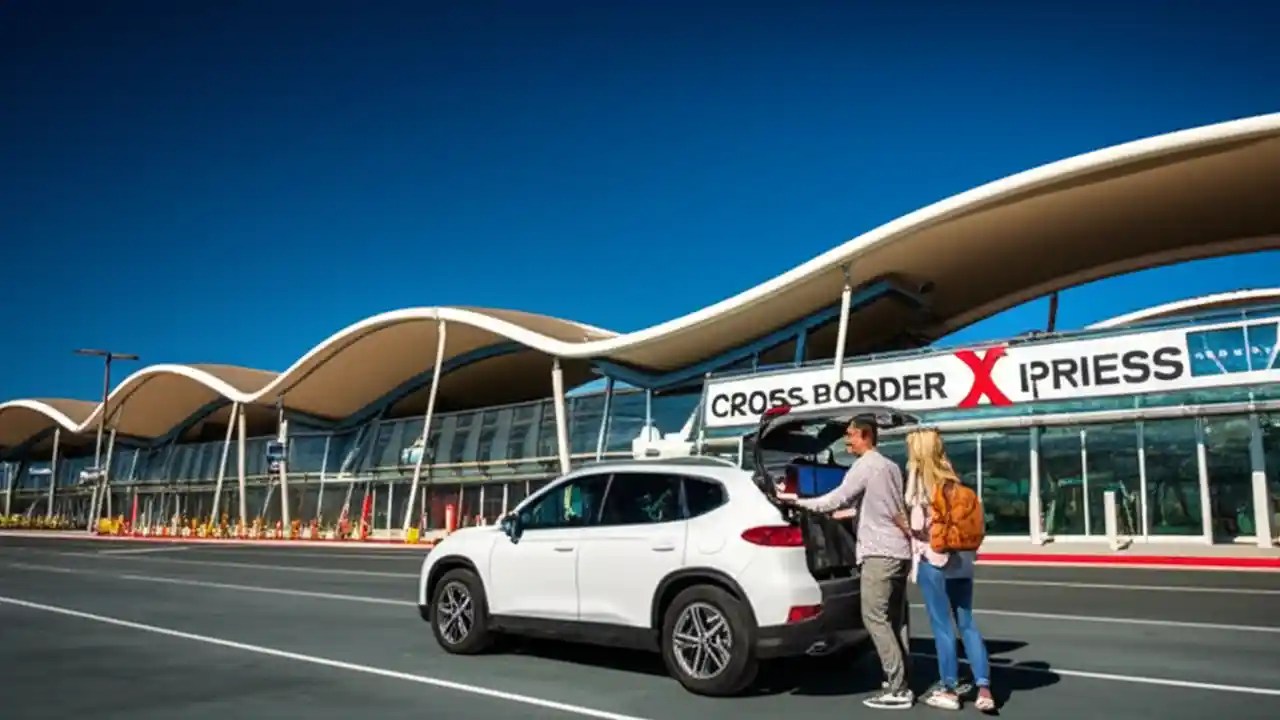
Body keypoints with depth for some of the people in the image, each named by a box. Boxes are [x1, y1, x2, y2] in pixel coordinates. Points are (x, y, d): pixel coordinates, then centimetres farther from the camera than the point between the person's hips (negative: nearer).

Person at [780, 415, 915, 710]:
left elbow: (834, 500, -15)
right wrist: (853, 513, 31)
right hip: (900, 551, 9)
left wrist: (797, 500, -6)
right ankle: (901, 683, 12)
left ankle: (897, 689, -9)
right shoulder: (891, 467, 18)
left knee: (875, 618, -8)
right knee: (895, 619, 10)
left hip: (880, 553, -9)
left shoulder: (864, 466, -10)